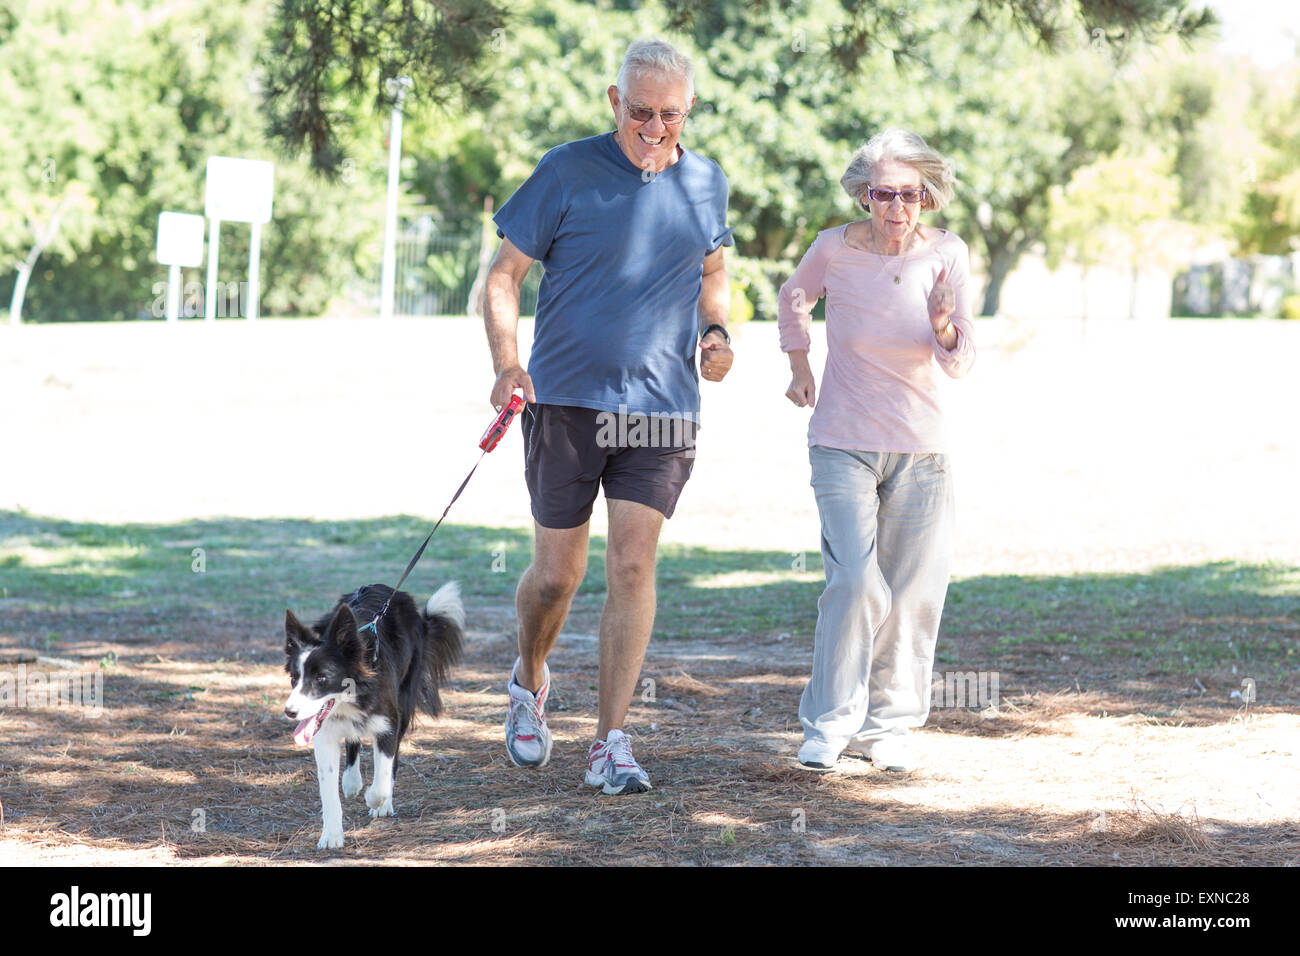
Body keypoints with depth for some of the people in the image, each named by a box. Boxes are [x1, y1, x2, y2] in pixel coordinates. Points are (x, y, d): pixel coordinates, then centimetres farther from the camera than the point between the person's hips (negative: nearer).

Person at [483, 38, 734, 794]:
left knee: (633, 564, -8)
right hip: (567, 398, -2)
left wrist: (716, 331, 3)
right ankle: (531, 681, 35)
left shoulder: (706, 183, 7)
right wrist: (507, 364, -18)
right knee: (559, 573, 3)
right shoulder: (568, 172, -5)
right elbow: (505, 274, -2)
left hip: (662, 405, 2)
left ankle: (612, 745, -4)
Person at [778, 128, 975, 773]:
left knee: (912, 592, 4)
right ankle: (828, 723, -5)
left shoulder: (947, 255, -7)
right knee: (855, 582, -16)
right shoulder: (835, 249, -9)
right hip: (843, 445, -2)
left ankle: (887, 725, 18)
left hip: (920, 450, 2)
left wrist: (944, 326, -25)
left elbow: (959, 365, -6)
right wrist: (800, 368, 13)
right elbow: (793, 301, 15)